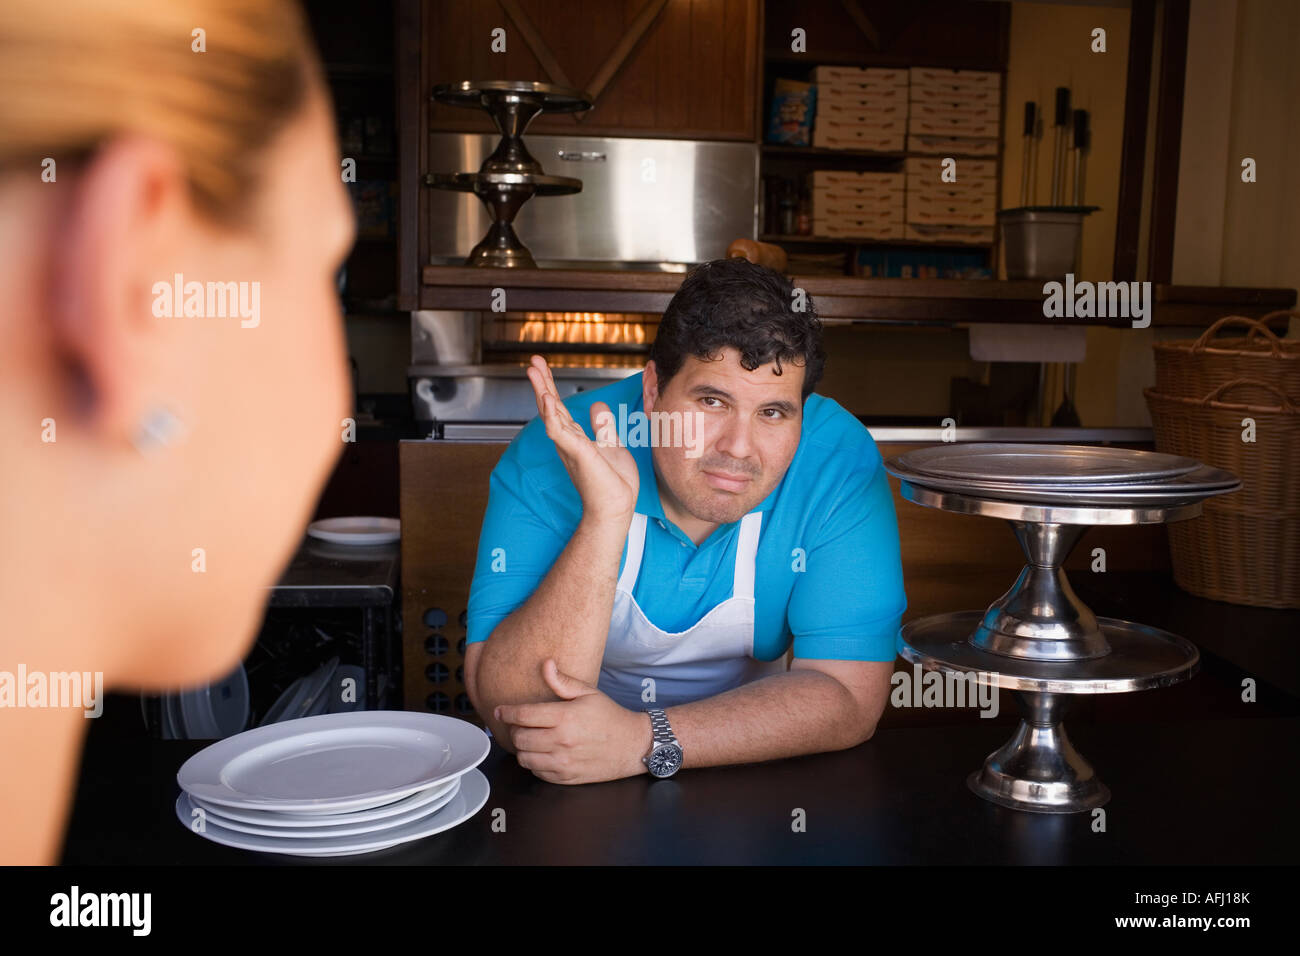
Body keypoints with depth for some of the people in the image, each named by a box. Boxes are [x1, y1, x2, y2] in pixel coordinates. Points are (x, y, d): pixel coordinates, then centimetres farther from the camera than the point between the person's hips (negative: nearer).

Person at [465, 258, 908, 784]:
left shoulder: (840, 460, -17)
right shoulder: (547, 461, -20)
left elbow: (851, 697, -20)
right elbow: (509, 714, -25)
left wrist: (646, 740, -31)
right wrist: (604, 517, -36)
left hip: (749, 779, 1)